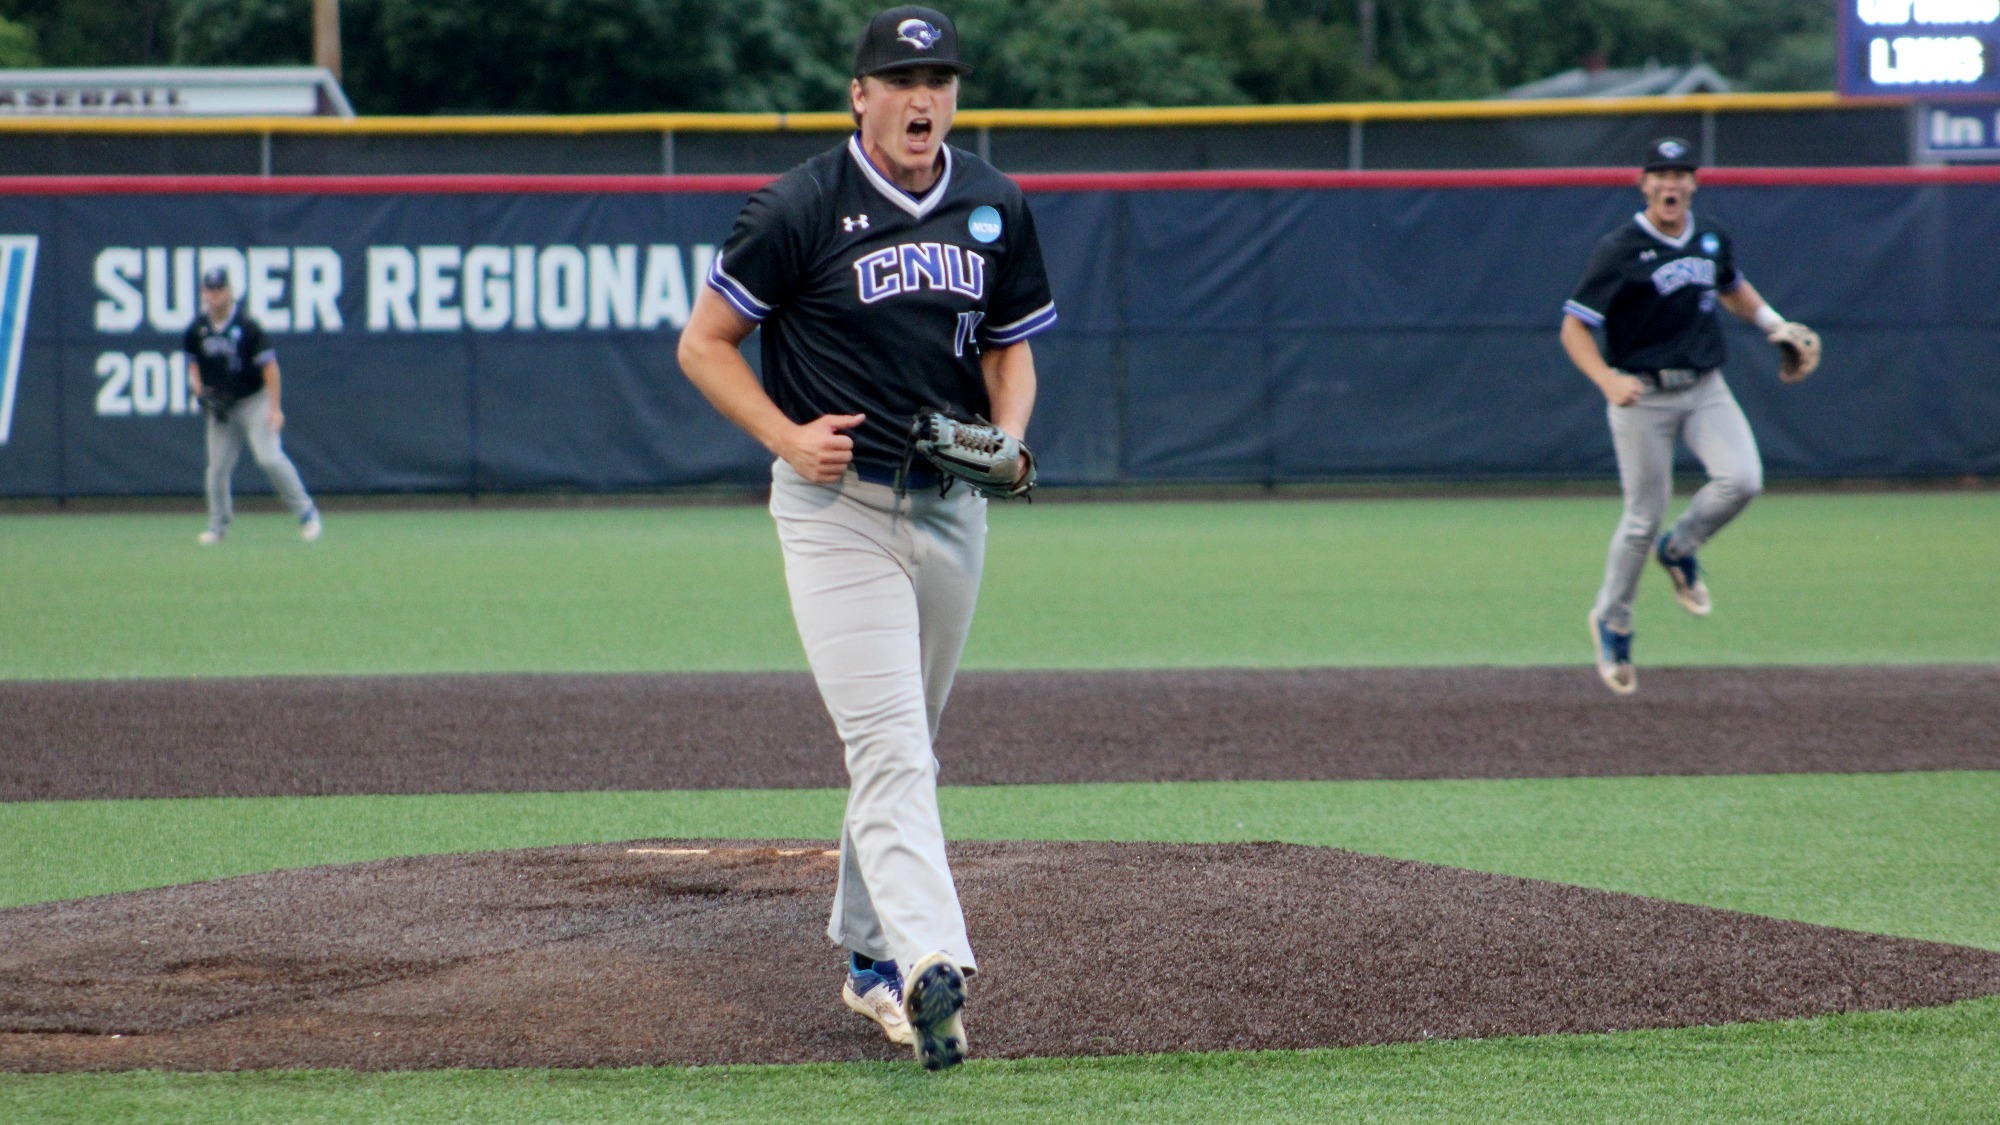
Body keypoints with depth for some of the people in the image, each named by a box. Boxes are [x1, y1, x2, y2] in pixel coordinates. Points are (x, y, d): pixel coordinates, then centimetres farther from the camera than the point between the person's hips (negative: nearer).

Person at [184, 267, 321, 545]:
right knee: (218, 466, 3)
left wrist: (274, 408, -17)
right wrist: (199, 389, 1)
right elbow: (194, 362, 19)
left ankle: (306, 513, -8)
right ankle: (218, 526, 17)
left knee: (269, 457, -17)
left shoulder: (246, 327, -14)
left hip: (254, 401, -5)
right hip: (221, 407, 5)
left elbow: (269, 366, -13)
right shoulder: (197, 330, 0)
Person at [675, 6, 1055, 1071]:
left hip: (951, 507, 6)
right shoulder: (801, 209, -9)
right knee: (888, 742, -17)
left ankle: (867, 952, 29)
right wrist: (787, 437, -16)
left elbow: (1010, 345, 18)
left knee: (901, 745, 16)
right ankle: (930, 962, -30)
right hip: (836, 505, -6)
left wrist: (1007, 435, -3)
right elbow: (703, 344, -3)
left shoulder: (993, 208, 7)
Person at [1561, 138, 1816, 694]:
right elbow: (1574, 327, -14)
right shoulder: (1620, 250, -12)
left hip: (1705, 389, 4)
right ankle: (1612, 624, 22)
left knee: (1742, 479, -18)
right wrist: (1608, 381, -28)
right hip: (1642, 395, -4)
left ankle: (1679, 551, 12)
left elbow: (1732, 287, 29)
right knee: (1644, 516, -1)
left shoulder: (1712, 239, 6)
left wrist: (1774, 324, 14)